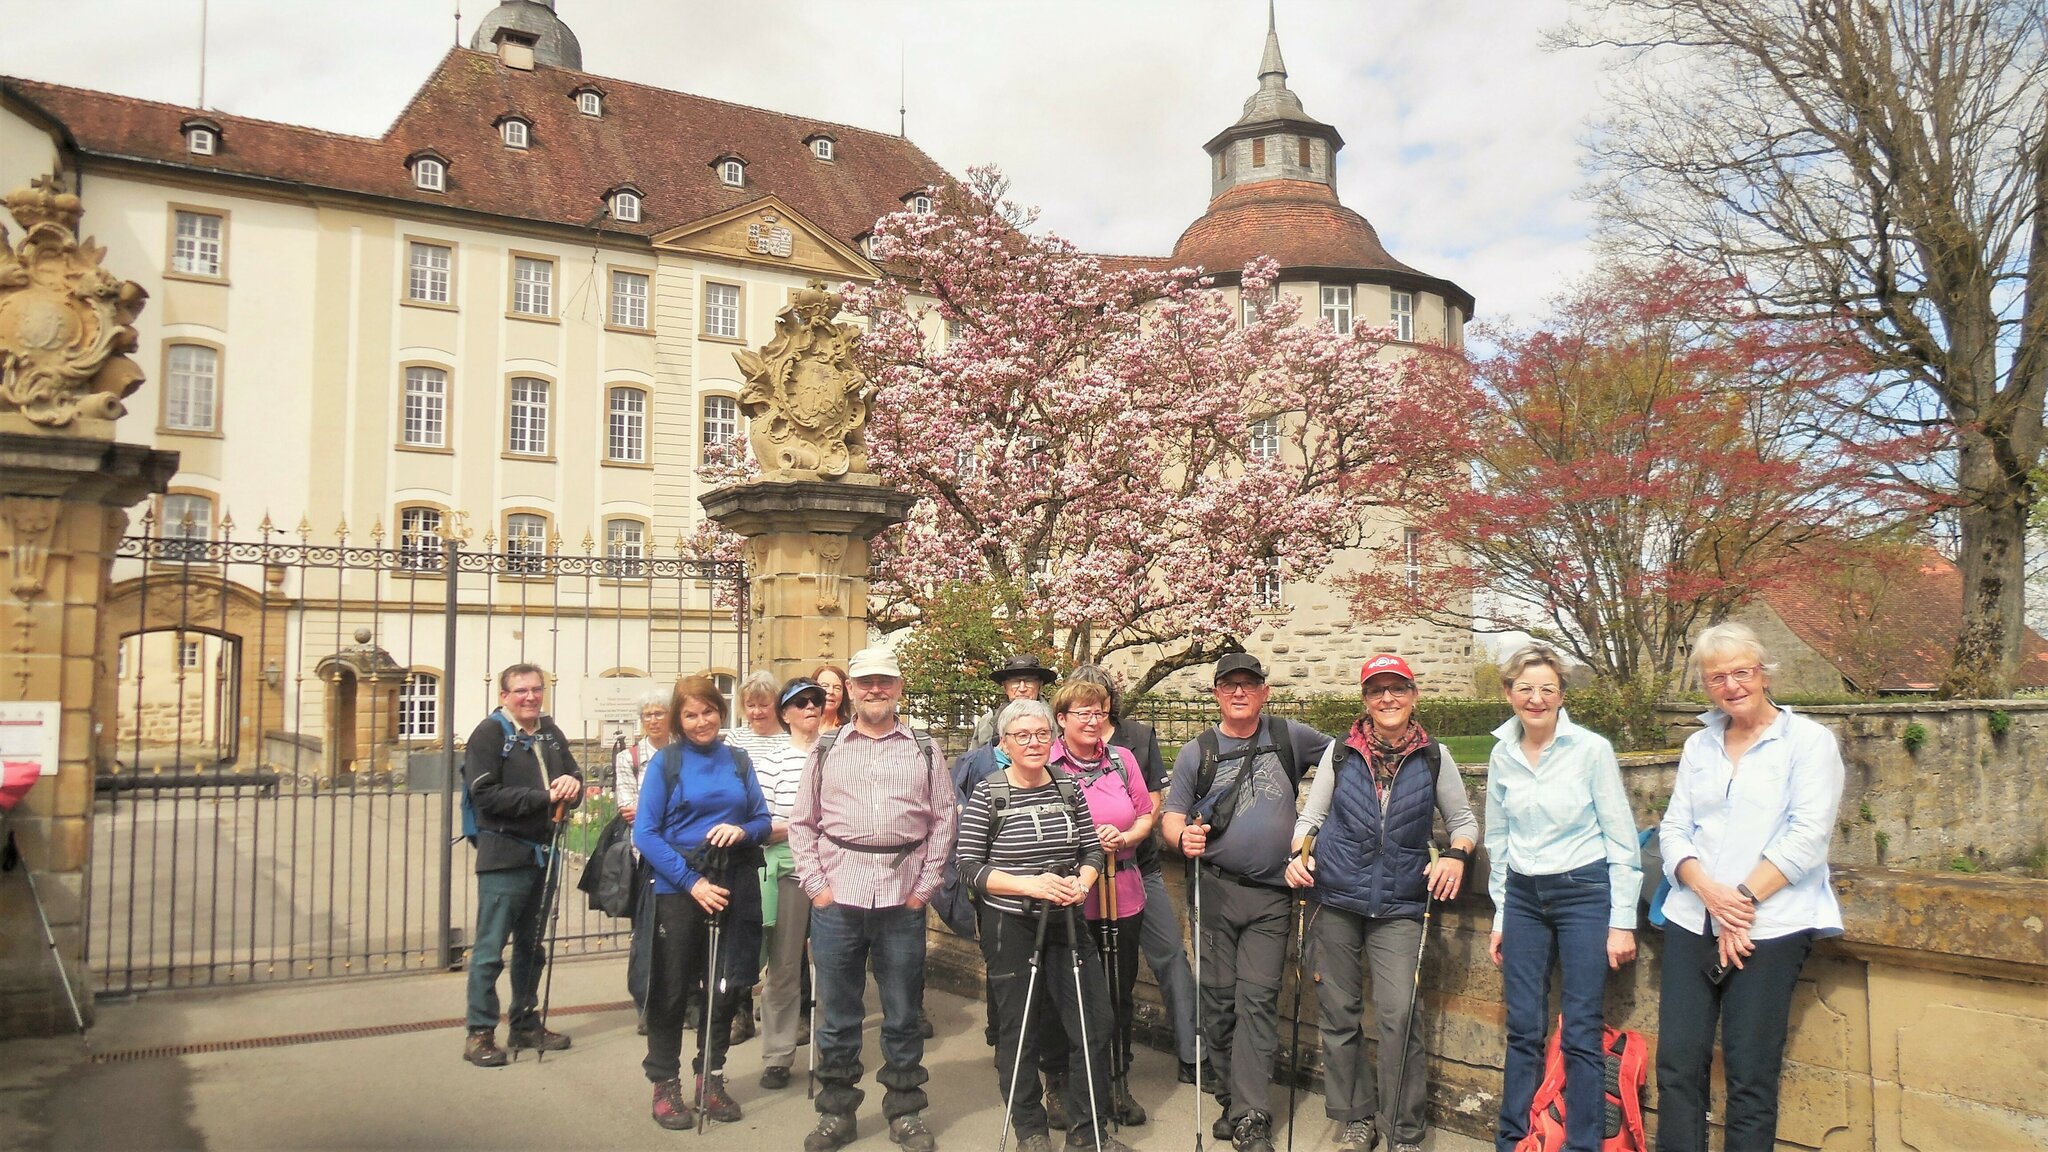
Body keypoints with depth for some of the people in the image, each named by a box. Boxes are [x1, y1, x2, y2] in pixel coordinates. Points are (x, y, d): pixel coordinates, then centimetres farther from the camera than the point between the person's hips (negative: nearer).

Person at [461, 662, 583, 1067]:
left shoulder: (551, 733, 12)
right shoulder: (489, 733, -7)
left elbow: (575, 778, 14)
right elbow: (485, 795, -15)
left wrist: (572, 785, -10)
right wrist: (542, 797, -18)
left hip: (542, 853, 7)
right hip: (504, 856, -7)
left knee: (531, 946, 16)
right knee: (490, 948, -4)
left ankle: (526, 1024, 26)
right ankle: (480, 1033, 5)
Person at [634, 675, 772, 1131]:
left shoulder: (739, 760, 7)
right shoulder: (666, 761, -4)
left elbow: (763, 820, 9)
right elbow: (645, 833, -8)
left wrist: (742, 831, -15)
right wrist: (692, 881, -15)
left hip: (734, 887, 3)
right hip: (677, 888, -3)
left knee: (724, 988, 11)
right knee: (671, 989, 5)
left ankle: (712, 1077, 26)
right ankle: (665, 1084, 19)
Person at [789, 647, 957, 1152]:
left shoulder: (923, 749, 7)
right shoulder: (827, 749, 8)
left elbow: (944, 818, 7)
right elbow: (802, 823, 9)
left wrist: (925, 885, 0)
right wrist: (814, 884, 0)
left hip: (902, 899, 0)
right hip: (837, 897, 0)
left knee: (902, 1011, 8)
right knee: (837, 1012, 8)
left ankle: (906, 1111, 22)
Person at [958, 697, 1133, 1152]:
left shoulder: (1069, 789, 3)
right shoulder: (988, 794, -8)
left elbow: (1093, 849, 7)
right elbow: (969, 865, -10)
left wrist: (1082, 881, -14)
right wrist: (1028, 884, -21)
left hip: (1067, 924, 4)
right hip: (1010, 928, -3)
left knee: (1094, 1024, 5)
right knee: (1018, 1032, 7)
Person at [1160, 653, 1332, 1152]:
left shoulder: (1289, 736, 7)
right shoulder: (1196, 752, 6)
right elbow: (1172, 816, 5)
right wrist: (1183, 837, -18)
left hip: (1271, 897, 0)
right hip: (1214, 891, 1)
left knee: (1257, 1000, -5)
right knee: (1219, 999, 3)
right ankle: (1231, 1098, 18)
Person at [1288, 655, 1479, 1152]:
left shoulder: (1434, 757, 5)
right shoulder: (1341, 753, 5)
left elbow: (1463, 819, 13)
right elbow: (1310, 816, 12)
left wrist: (1457, 854, -7)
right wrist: (1298, 856, -6)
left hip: (1399, 906, -1)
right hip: (1336, 899, 1)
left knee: (1399, 1016, -10)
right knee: (1338, 1014, 6)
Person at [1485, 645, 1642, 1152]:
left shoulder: (1592, 749, -9)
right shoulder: (1502, 755, 4)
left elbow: (1621, 839, -5)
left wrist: (1622, 921, -7)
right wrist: (1500, 917, 13)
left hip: (1584, 892, -4)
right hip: (1523, 898, 4)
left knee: (1581, 1034, -1)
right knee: (1523, 1029, 8)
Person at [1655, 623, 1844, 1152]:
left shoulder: (1808, 741, 1)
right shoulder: (1698, 746, 16)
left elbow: (1807, 836, -8)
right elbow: (1673, 830, 10)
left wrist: (1744, 899, -13)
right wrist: (1708, 890, -8)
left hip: (1770, 925, -4)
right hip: (1692, 922, 5)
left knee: (1750, 1076, -3)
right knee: (1677, 1064, 1)